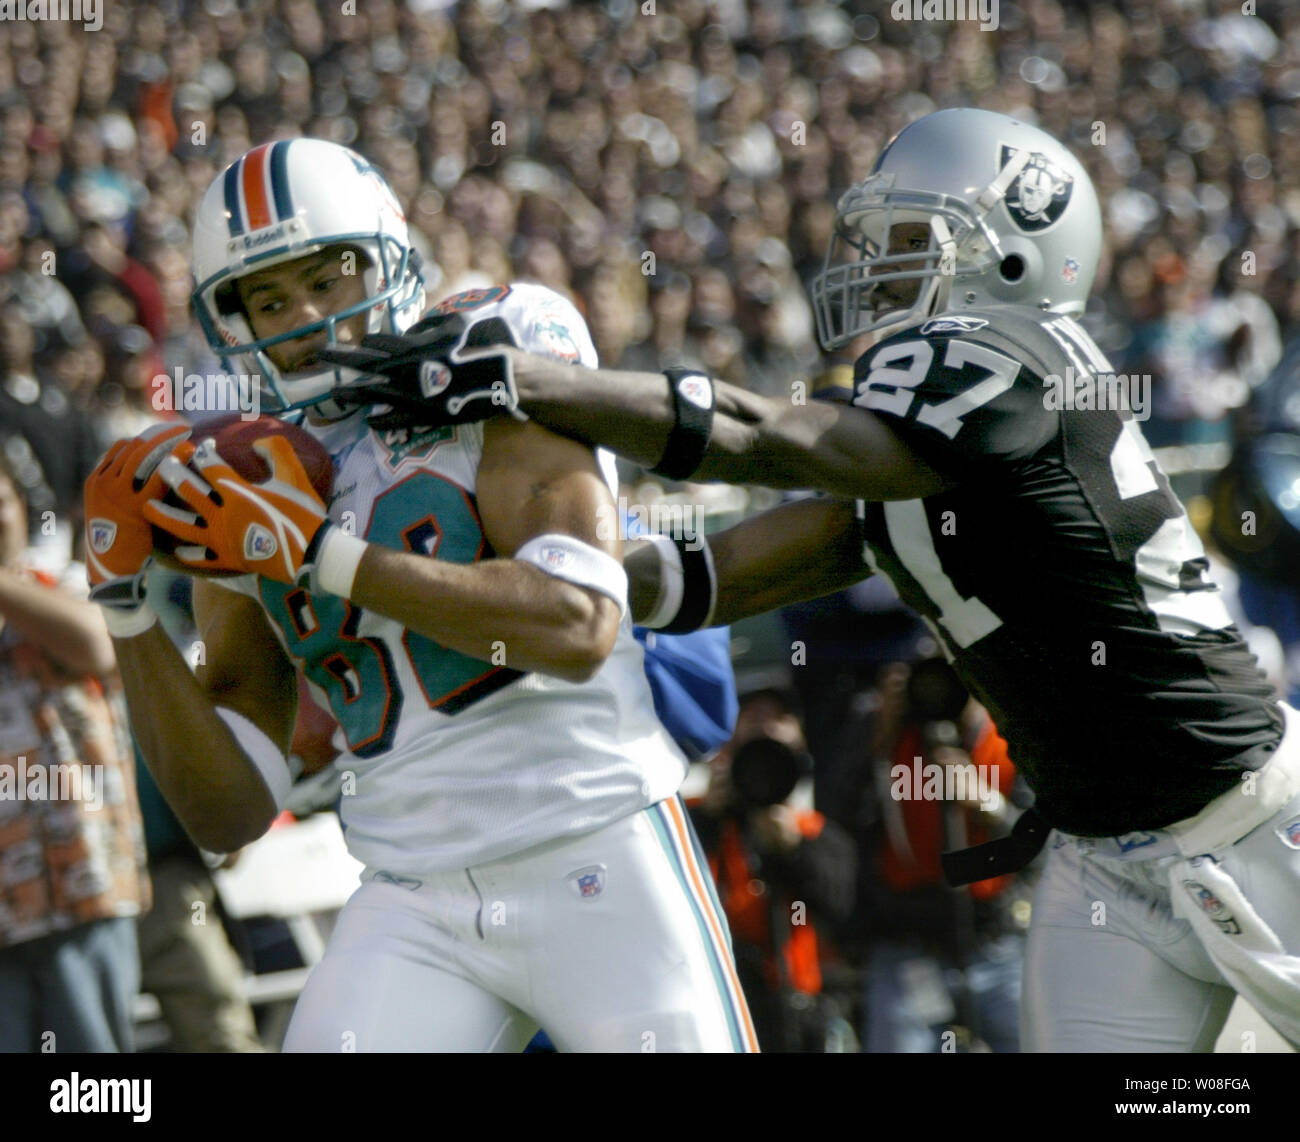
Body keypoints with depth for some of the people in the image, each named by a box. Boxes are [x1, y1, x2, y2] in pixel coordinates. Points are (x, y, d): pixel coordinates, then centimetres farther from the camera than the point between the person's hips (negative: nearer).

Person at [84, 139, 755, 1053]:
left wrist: (323, 554, -21)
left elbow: (580, 628, -21)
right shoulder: (251, 481, 8)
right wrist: (130, 609, -3)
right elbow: (232, 815, 7)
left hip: (601, 866, -3)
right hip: (416, 904, 4)